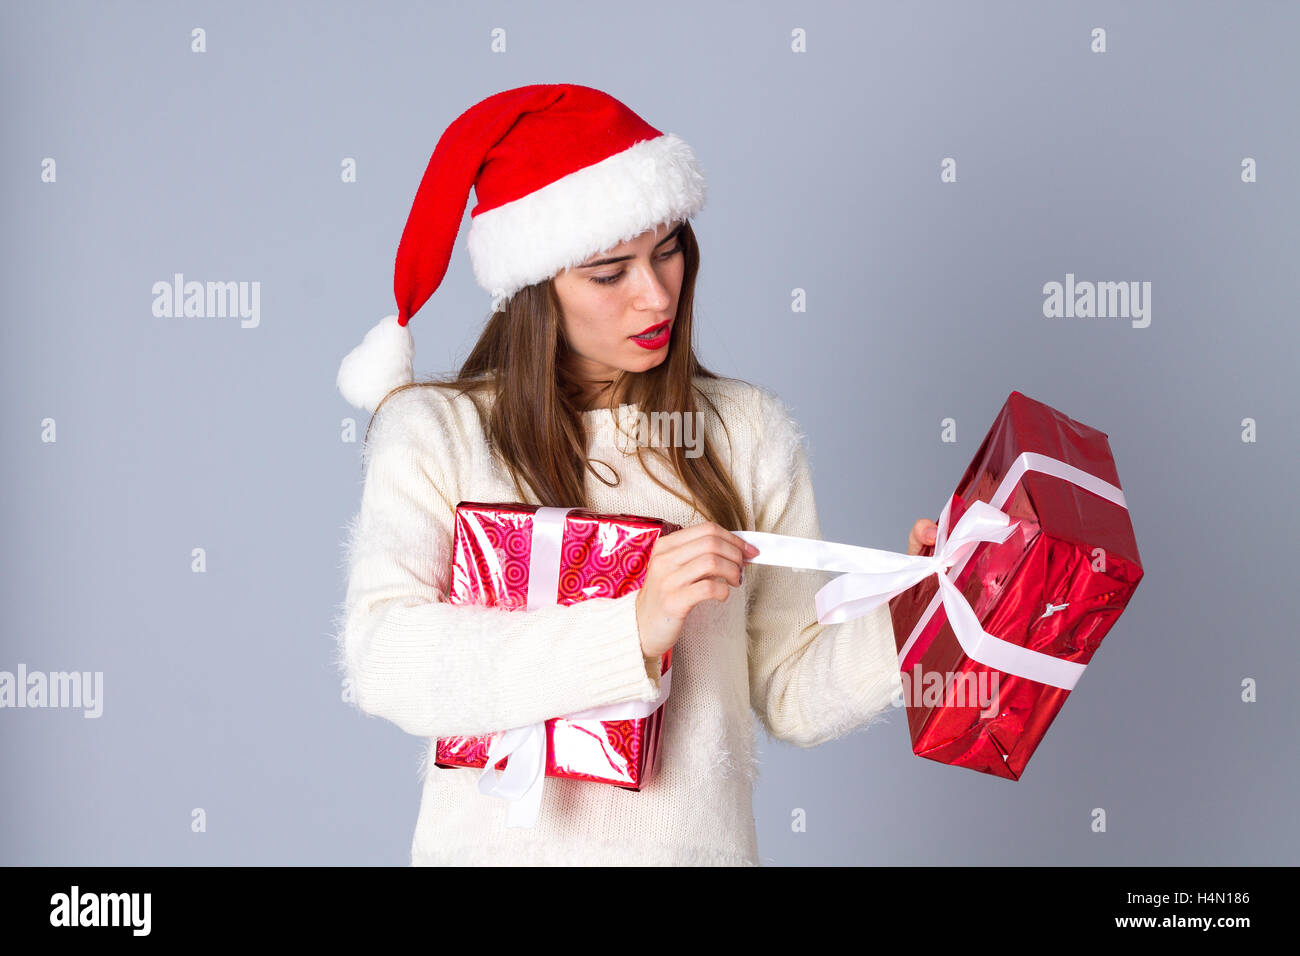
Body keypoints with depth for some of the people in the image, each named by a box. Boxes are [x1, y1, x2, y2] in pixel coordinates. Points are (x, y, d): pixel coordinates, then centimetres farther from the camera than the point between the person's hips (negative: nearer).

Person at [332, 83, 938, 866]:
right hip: (498, 840, 0)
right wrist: (631, 629, -20)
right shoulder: (436, 431, 1)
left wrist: (907, 618, -13)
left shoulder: (748, 431, 7)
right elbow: (382, 660, -14)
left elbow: (796, 697, 5)